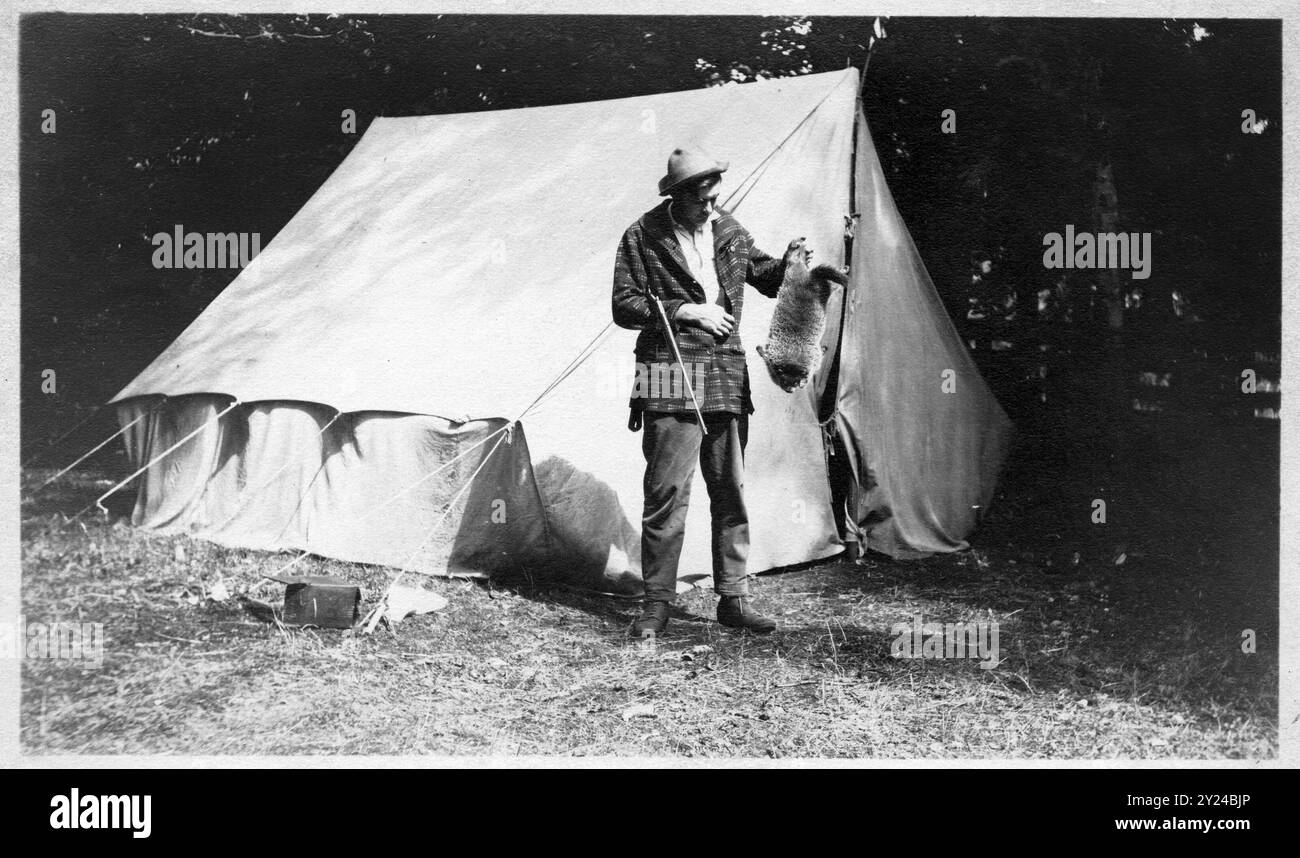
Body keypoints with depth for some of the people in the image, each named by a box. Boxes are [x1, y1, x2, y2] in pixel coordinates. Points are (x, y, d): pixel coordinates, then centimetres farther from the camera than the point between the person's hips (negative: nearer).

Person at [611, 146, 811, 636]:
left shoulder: (728, 230, 11)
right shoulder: (643, 237, -2)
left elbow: (765, 276, 23)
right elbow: (624, 305, -4)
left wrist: (790, 263, 1)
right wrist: (685, 311, -12)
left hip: (727, 378, 5)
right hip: (671, 380, -5)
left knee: (731, 491, 8)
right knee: (666, 493, -6)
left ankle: (733, 598, 17)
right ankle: (657, 601, 4)